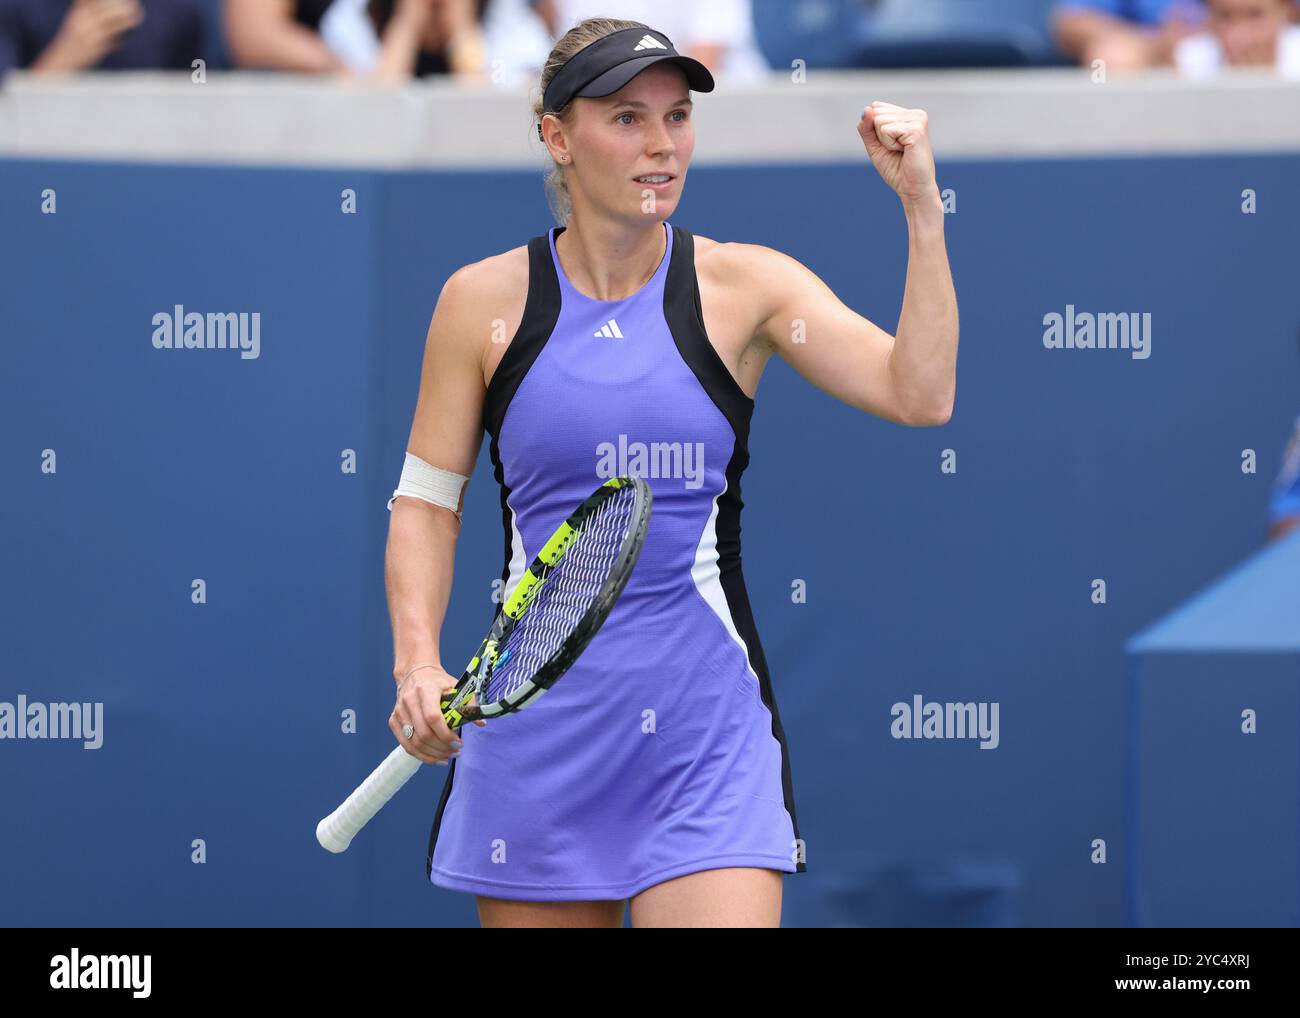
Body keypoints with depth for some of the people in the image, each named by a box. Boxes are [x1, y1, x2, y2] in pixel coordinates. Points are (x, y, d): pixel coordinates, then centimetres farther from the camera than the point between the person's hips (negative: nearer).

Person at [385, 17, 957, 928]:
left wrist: (923, 209, -17)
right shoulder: (486, 300, 2)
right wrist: (418, 662, -7)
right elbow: (425, 500, 7)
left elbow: (919, 394, -10)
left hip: (706, 732, -1)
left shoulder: (746, 286, 1)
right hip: (534, 722, 1)